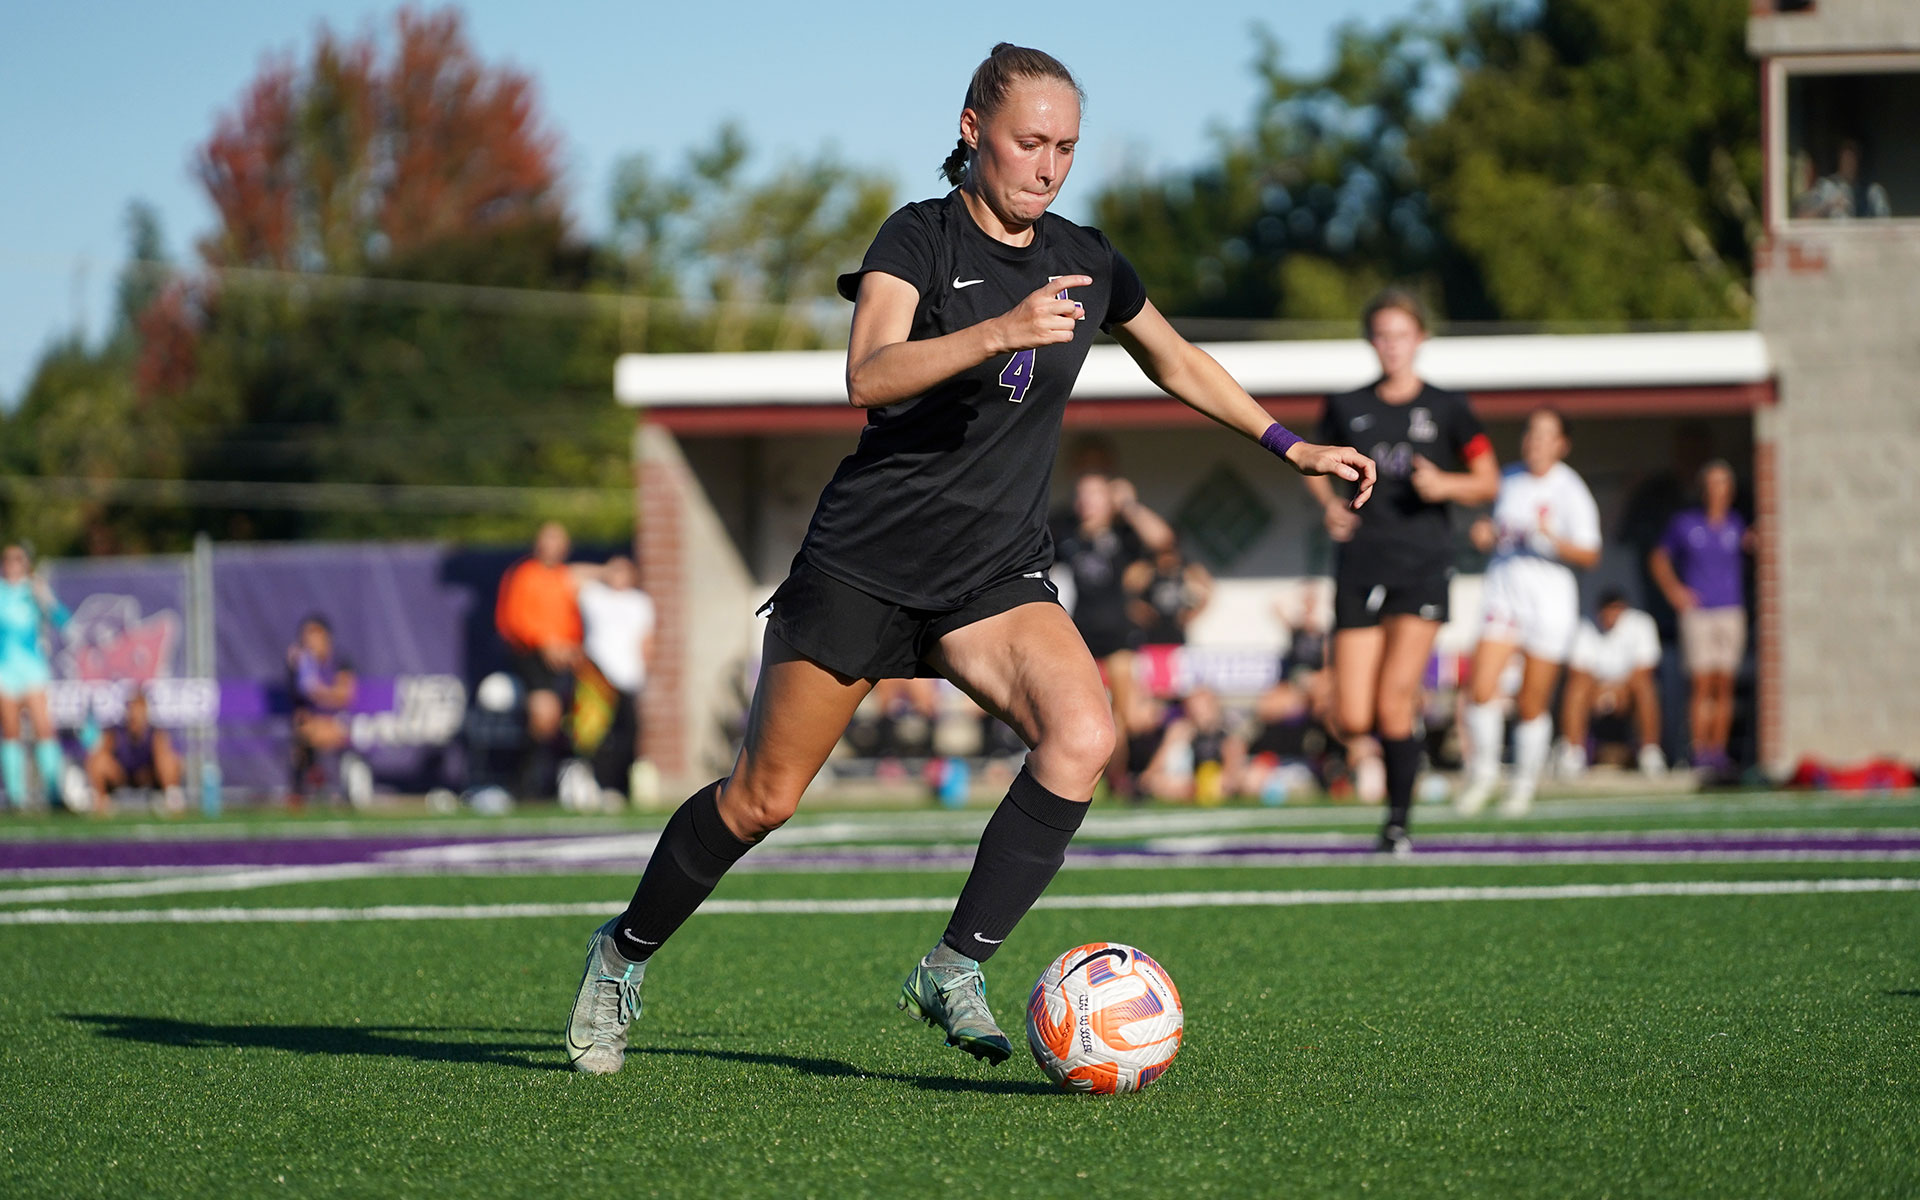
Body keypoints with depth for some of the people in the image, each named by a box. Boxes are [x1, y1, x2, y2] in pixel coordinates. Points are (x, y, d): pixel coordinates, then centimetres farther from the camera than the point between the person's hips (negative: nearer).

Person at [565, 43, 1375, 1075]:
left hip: (998, 573, 4)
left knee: (1083, 735, -24)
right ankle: (626, 952, 25)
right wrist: (998, 332, -39)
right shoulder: (919, 237, -8)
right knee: (762, 799, 1)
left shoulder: (1085, 262, 7)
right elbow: (868, 376, -26)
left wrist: (1291, 446, 24)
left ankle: (955, 969, -17)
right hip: (867, 556, -4)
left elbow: (1179, 363, 26)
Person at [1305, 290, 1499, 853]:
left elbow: (1488, 481, 10)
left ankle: (1398, 822, 0)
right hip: (1360, 568, 2)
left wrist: (1445, 485, -10)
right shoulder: (1347, 407, 8)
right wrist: (1328, 502, 1)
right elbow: (1316, 463, 22)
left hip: (1422, 568, -2)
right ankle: (1366, 747, 31)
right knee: (1351, 719, -7)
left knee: (1395, 702, -15)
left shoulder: (1446, 408, 4)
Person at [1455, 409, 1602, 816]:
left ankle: (1525, 782, 20)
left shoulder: (1570, 490, -5)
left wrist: (1554, 539, -25)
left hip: (1549, 598, -3)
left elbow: (1590, 556, -8)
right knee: (1481, 687, -12)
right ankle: (1483, 770, 8)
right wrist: (1487, 536, 2)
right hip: (1503, 591, 4)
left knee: (1532, 705, 1)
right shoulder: (1510, 479, 10)